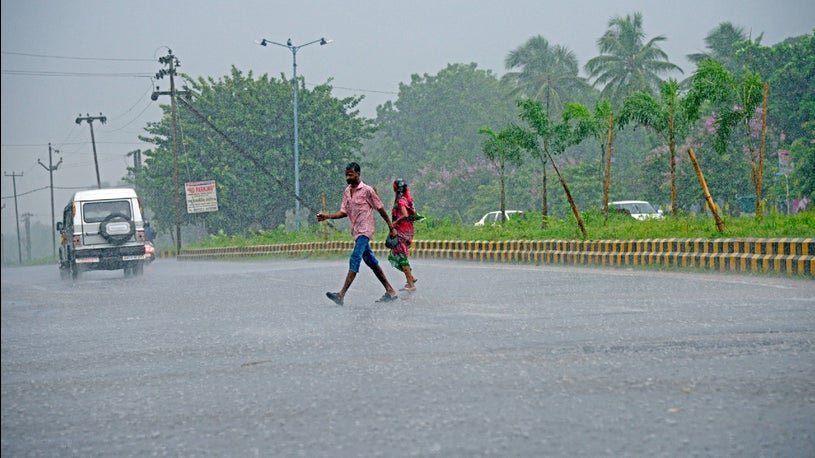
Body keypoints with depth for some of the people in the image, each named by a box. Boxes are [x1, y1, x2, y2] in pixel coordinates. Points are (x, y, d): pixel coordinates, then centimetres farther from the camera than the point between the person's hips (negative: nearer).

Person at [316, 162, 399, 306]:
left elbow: (380, 209, -4)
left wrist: (391, 228, 1)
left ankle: (341, 295, -25)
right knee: (371, 262, 13)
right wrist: (327, 216, -6)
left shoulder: (367, 190, -10)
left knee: (354, 260, -17)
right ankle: (390, 291, 22)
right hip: (356, 231, 8)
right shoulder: (347, 191, 11)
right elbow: (344, 212, 10)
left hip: (364, 230, -8)